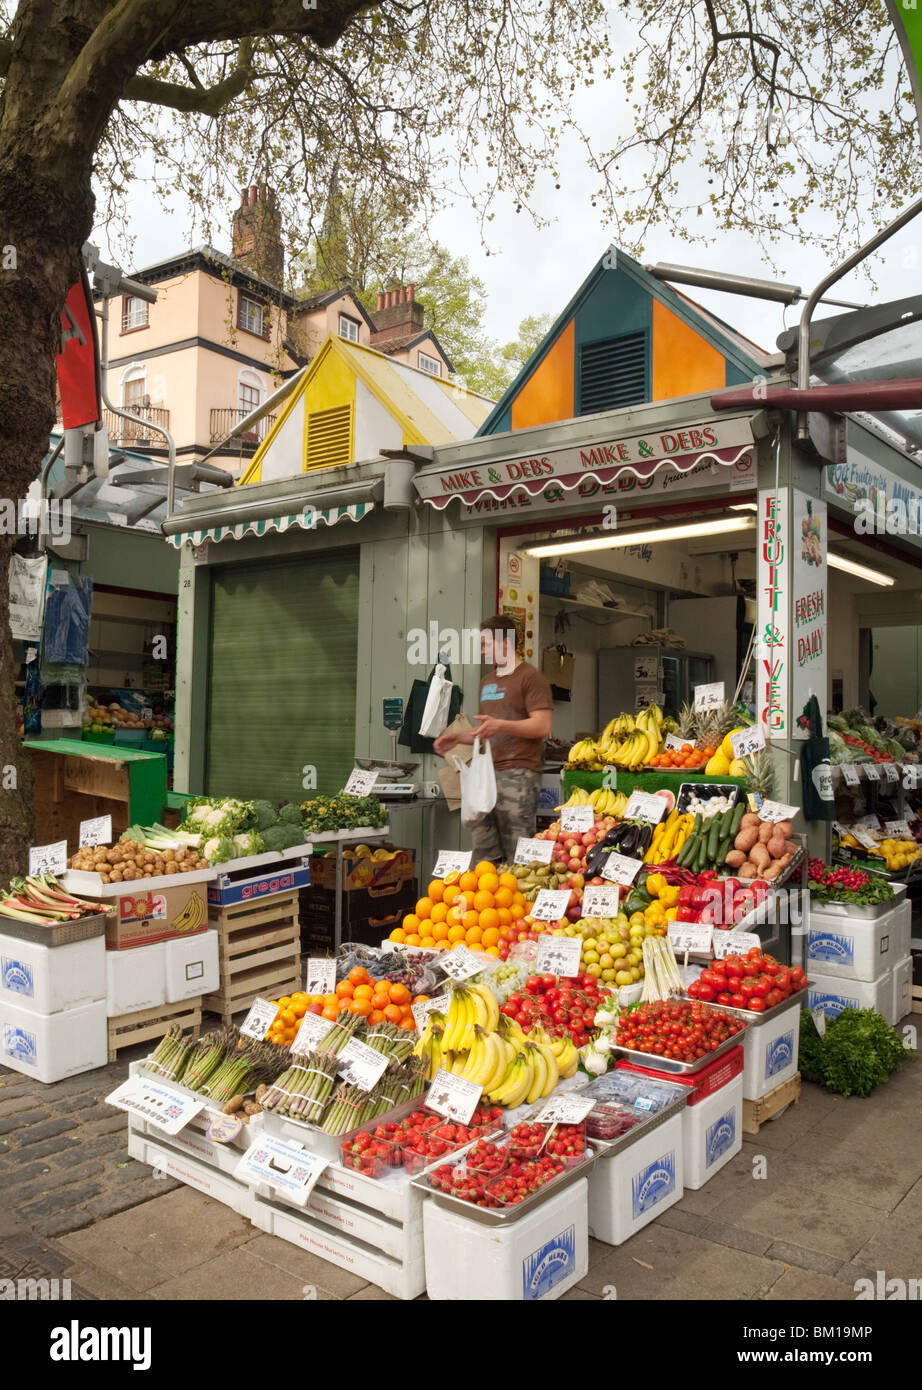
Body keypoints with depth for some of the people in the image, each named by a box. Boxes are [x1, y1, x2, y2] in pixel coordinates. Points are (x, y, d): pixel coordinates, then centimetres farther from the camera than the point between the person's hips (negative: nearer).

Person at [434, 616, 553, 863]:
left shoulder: (530, 677, -2)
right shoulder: (487, 682, 23)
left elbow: (542, 726, -12)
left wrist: (501, 725, -23)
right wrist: (457, 739, 16)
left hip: (518, 772, -8)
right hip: (487, 772, 8)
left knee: (517, 854, -8)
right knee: (483, 849, 7)